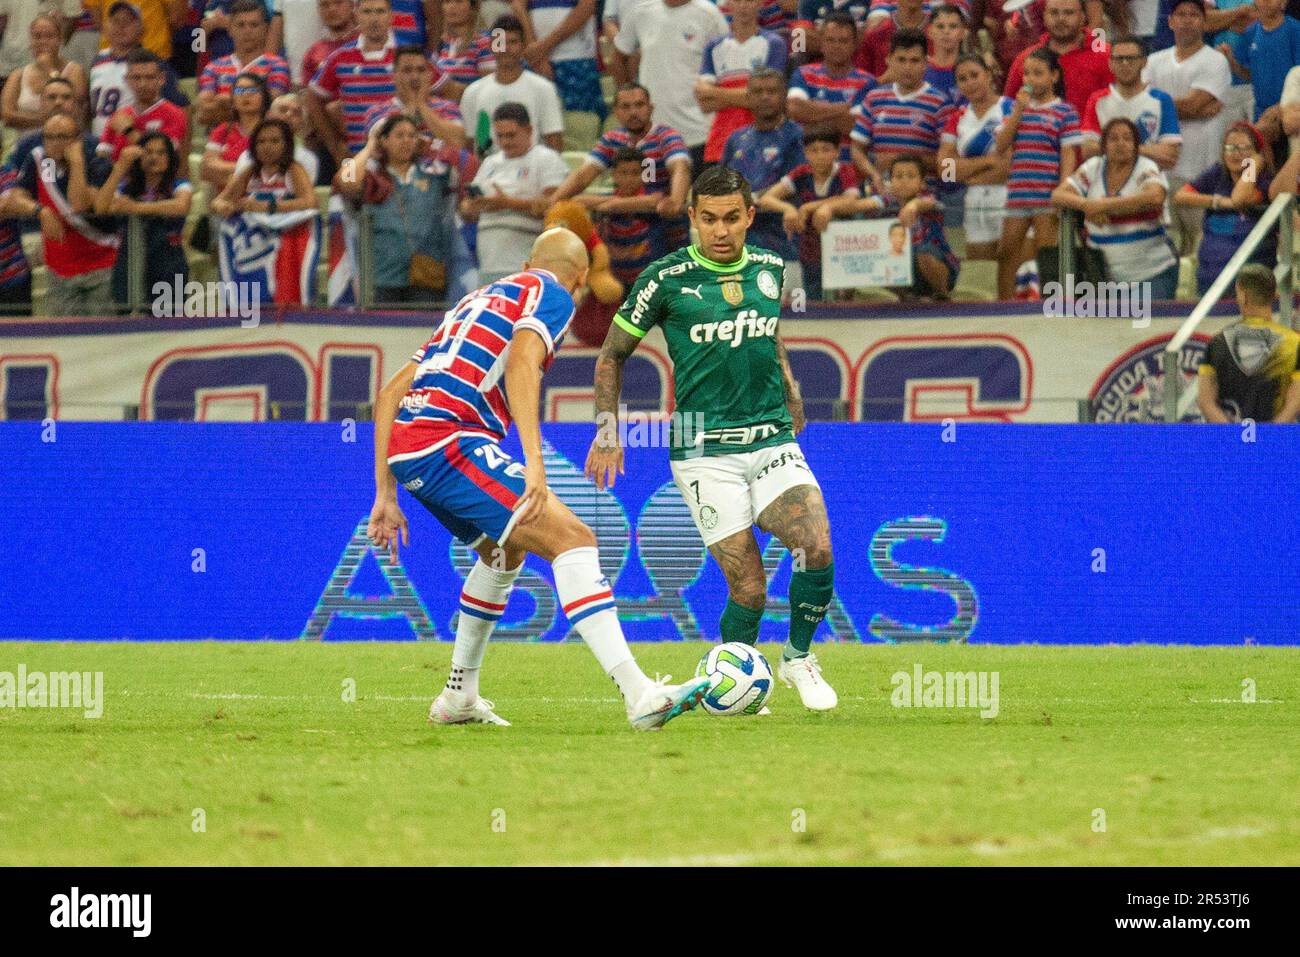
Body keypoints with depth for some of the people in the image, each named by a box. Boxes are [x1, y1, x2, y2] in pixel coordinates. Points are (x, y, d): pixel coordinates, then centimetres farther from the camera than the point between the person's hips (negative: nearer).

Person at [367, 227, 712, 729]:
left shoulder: (481, 297, 31)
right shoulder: (551, 294, 8)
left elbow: (390, 393, 28)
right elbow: (521, 362, -14)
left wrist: (386, 495, 27)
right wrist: (534, 462, -24)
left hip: (403, 449, 8)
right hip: (450, 439, -8)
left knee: (506, 548, 30)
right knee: (572, 538, -13)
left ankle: (459, 696, 33)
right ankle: (639, 695, -26)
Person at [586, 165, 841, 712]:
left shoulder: (769, 269, 8)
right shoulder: (667, 278, -5)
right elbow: (613, 354, 6)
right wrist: (606, 431, 0)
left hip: (773, 441, 3)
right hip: (706, 450, -3)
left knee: (817, 547, -20)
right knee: (748, 589, -11)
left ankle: (799, 657, 5)